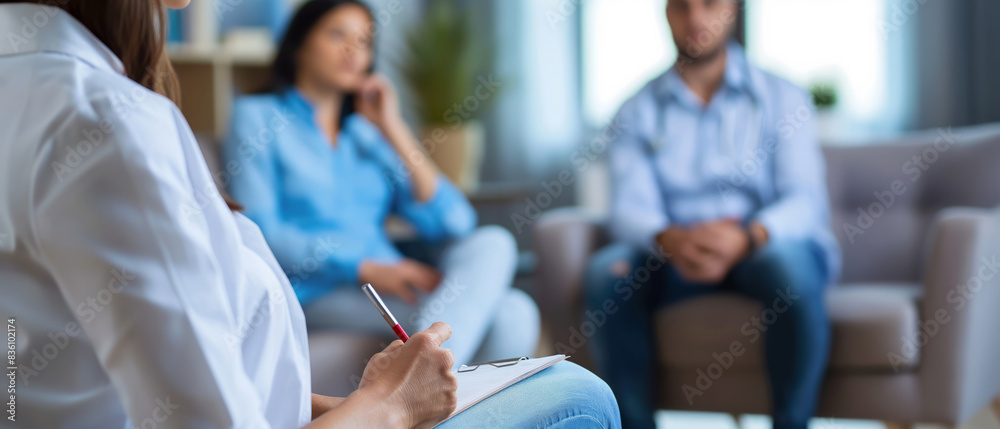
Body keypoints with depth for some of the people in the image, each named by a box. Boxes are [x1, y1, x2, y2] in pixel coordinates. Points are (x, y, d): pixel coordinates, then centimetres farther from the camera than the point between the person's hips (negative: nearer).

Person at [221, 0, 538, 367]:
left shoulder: (367, 134, 23)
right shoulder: (257, 117, 10)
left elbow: (454, 224, 10)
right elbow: (259, 233, -6)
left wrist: (393, 129, 7)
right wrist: (366, 269, -18)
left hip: (391, 289, 6)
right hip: (315, 295, -6)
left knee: (491, 243, -27)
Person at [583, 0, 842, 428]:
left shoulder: (782, 98, 5)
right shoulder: (637, 112, 8)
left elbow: (805, 200, -8)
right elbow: (630, 207, -5)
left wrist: (747, 237, -31)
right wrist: (670, 239, -30)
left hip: (763, 247, -1)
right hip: (675, 258, 1)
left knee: (789, 264, -35)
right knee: (608, 271, -28)